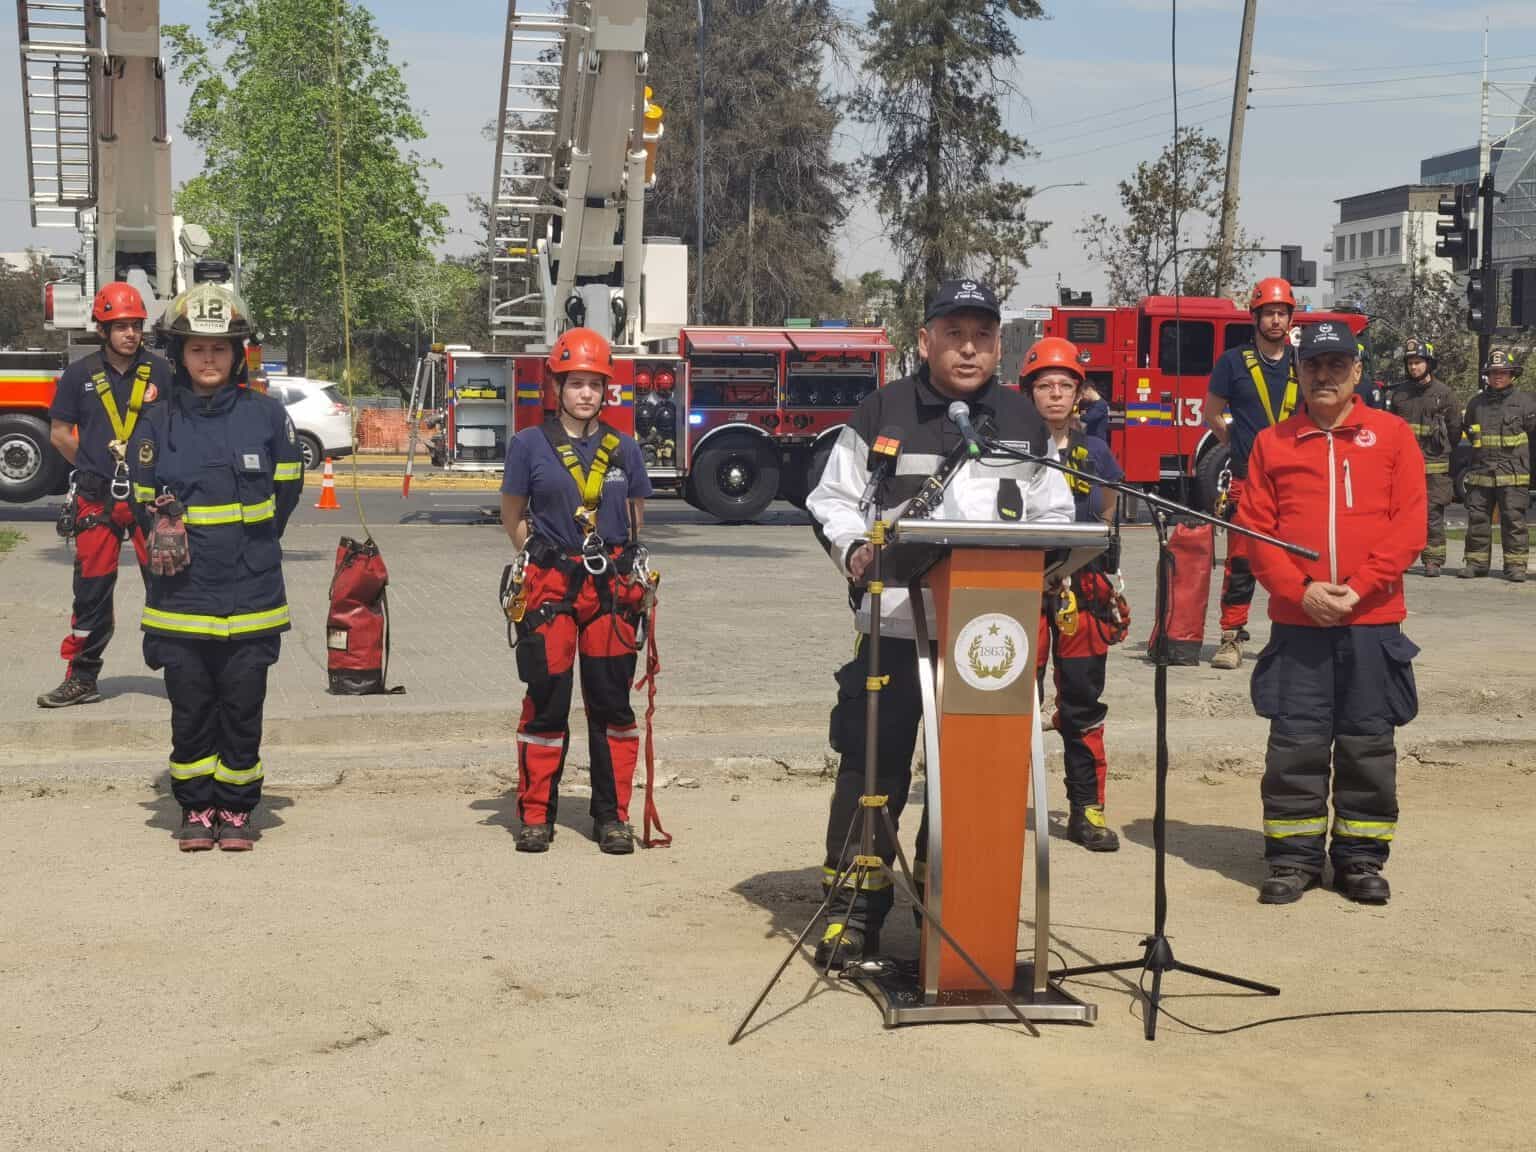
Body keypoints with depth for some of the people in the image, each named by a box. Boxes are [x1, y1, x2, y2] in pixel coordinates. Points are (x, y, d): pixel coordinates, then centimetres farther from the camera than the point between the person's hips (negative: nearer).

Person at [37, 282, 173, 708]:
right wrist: (95, 467, 6)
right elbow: (59, 433, 10)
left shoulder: (159, 371, 3)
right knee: (92, 590, 6)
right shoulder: (80, 375, 5)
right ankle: (82, 679, 15)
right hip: (96, 499, 1)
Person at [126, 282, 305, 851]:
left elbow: (286, 490, 8)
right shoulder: (159, 423, 2)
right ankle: (196, 809, 20)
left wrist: (250, 549, 8)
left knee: (243, 709, 5)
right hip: (182, 596, 1)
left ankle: (236, 809, 18)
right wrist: (165, 537, -3)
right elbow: (144, 504, 10)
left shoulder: (266, 415, -1)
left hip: (251, 595, -1)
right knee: (190, 709, 8)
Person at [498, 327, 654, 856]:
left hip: (612, 588, 2)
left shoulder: (623, 449, 8)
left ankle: (613, 816, 12)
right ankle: (536, 815, 10)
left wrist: (621, 563, 9)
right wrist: (543, 560, 3)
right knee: (546, 704, 0)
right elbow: (513, 515, 10)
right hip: (550, 588, -2)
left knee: (611, 705, 4)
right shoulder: (530, 445, 2)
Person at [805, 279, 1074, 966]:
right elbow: (833, 500, 4)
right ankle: (856, 907, 9)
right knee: (874, 765, 0)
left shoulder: (1023, 422, 12)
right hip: (893, 622, -2)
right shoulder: (882, 413, 2)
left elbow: (1053, 514, 14)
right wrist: (853, 552, -16)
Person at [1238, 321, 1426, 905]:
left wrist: (1357, 588, -12)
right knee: (1295, 742, 1)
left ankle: (1361, 858, 15)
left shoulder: (1393, 435, 5)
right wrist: (1301, 591, -11)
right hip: (1296, 622, 0)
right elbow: (1255, 528, 2)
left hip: (1372, 621, 0)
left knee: (1367, 744, 5)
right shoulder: (1271, 443, 7)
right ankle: (1293, 857, 11)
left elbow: (1409, 526, -2)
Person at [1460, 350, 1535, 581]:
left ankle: (1516, 564, 2)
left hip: (1512, 475, -4)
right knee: (1477, 519, 6)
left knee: (1513, 520, -3)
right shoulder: (1477, 403, 14)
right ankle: (1476, 561, 15)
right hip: (1480, 473, 4)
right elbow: (1467, 430, 28)